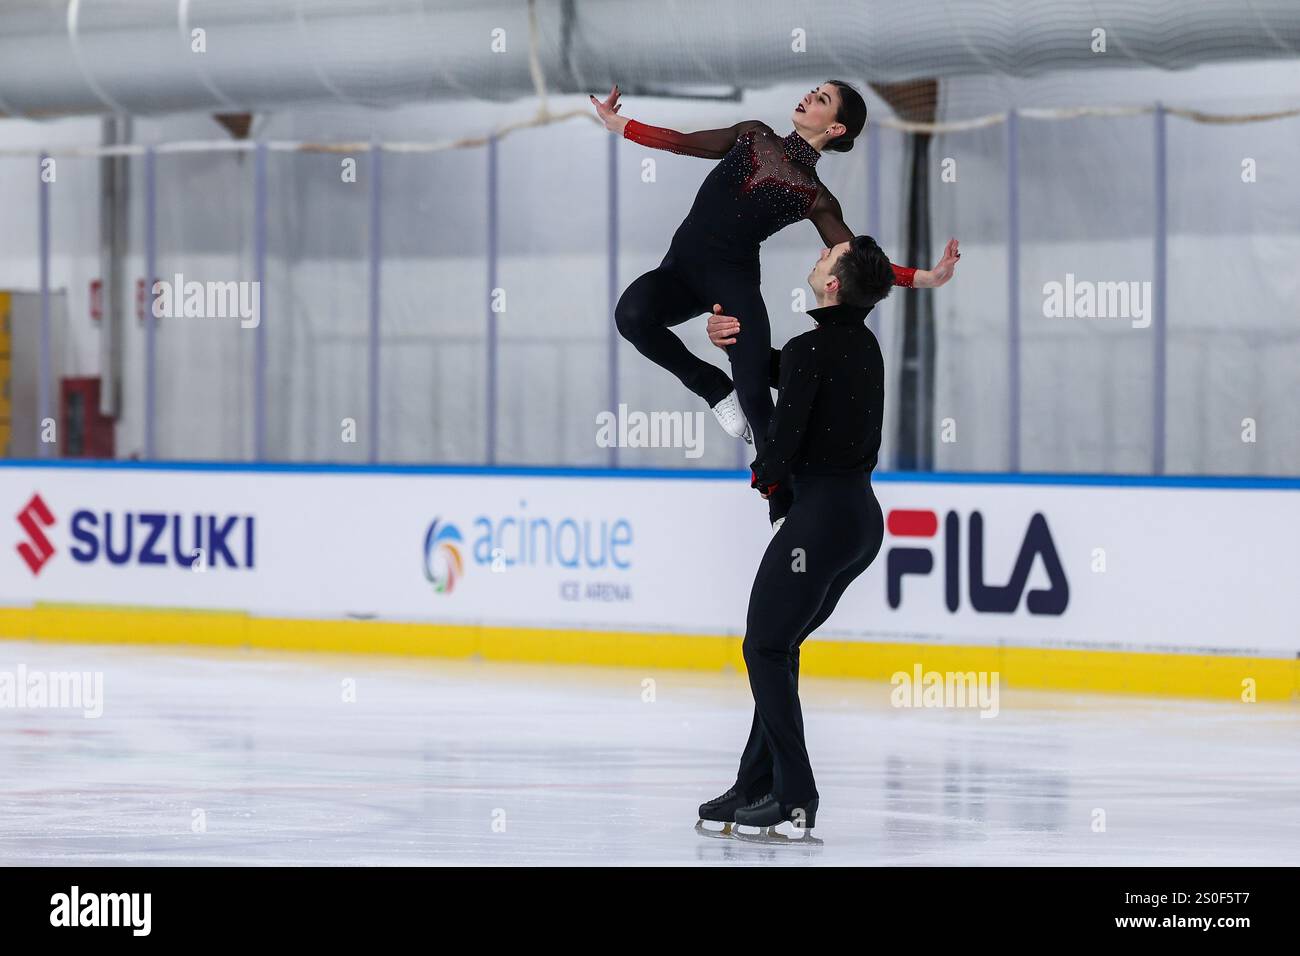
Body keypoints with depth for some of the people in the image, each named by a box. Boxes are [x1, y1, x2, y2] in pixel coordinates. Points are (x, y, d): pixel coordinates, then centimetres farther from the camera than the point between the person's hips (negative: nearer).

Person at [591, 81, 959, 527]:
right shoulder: (753, 135, 15)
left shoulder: (816, 199, 3)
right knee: (632, 312, -30)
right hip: (680, 269, 3)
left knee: (755, 397, -19)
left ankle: (785, 513, -14)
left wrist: (923, 277, -12)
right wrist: (618, 123, 22)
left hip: (733, 278, -3)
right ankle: (715, 389, -7)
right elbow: (685, 143, 23)